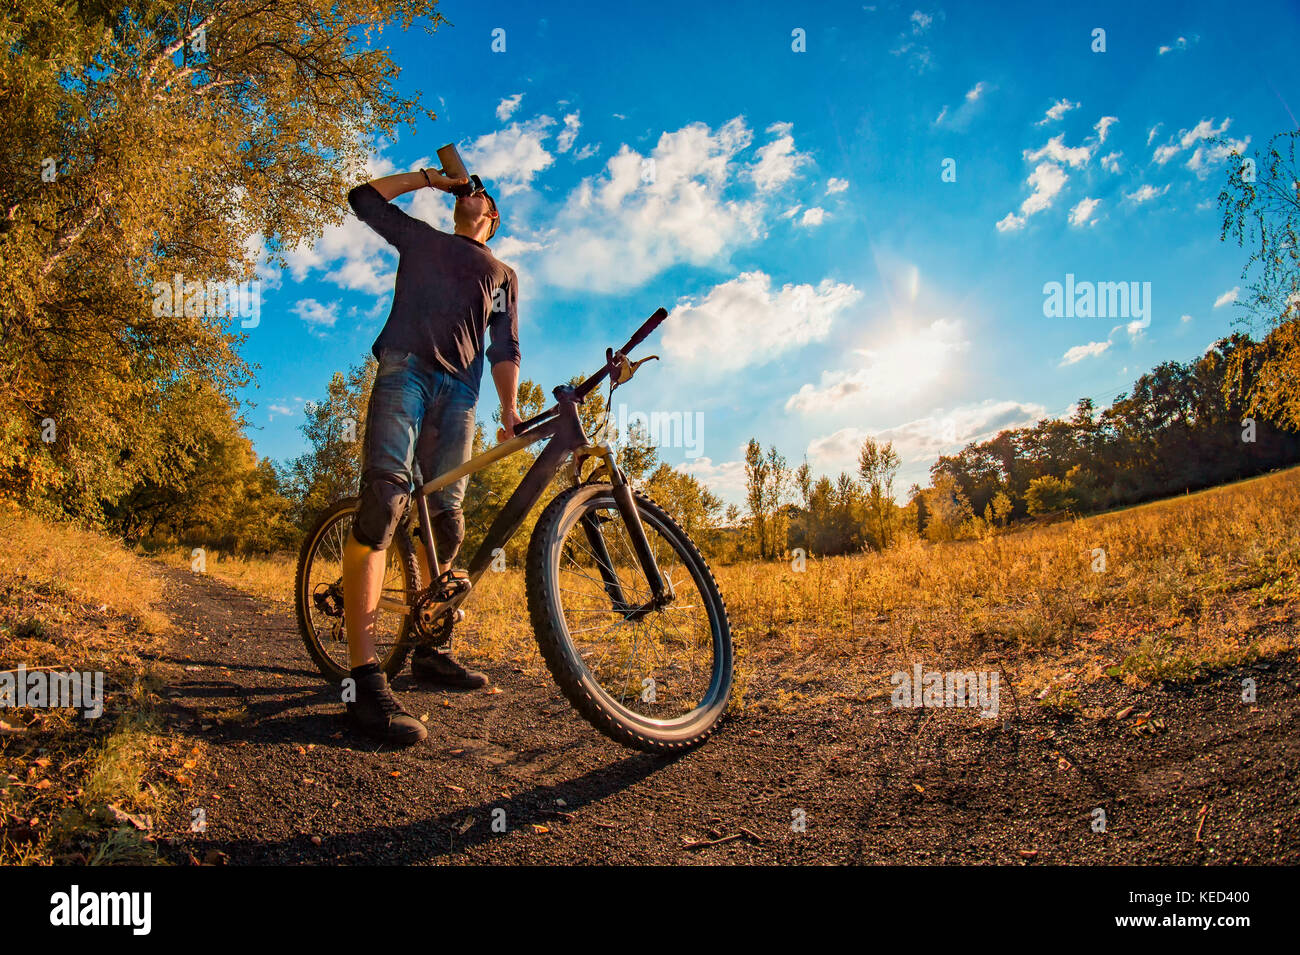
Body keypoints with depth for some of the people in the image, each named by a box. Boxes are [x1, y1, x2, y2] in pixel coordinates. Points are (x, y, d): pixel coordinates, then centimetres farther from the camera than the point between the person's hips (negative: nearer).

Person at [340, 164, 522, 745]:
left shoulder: (503, 275, 30)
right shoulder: (422, 238, 28)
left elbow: (505, 349, 21)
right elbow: (364, 198, 27)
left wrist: (509, 413, 8)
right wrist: (428, 178, 28)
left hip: (460, 390, 4)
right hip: (405, 367, -3)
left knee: (446, 522, -2)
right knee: (383, 500, -23)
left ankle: (426, 649, 12)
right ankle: (365, 680, -31)